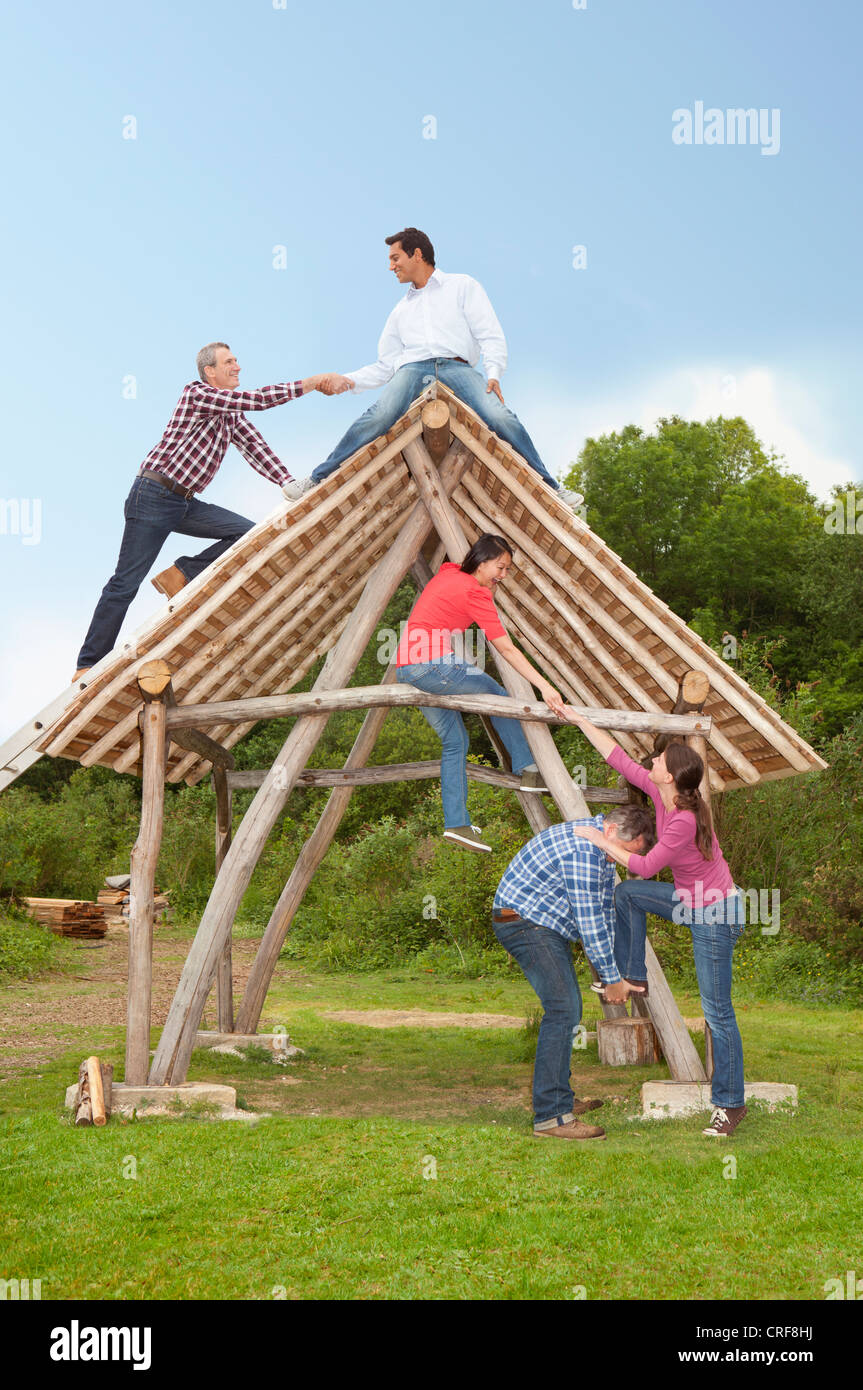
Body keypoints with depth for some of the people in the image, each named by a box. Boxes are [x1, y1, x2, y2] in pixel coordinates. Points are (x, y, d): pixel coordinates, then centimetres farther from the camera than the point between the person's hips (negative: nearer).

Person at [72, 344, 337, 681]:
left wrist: (288, 483, -10)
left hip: (185, 503, 8)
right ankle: (89, 664, -1)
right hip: (154, 496, -8)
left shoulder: (231, 412, 15)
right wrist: (309, 384, -16)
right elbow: (257, 399, -19)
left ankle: (179, 575, -1)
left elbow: (253, 445, 5)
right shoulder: (197, 393, -11)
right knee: (126, 583, -8)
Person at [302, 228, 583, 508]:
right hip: (412, 369, 2)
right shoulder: (401, 310, 32)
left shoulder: (462, 286, 20)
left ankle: (549, 487, -22)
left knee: (500, 417, -29)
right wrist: (351, 380, 12)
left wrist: (493, 374, -9)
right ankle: (317, 478, -31)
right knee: (380, 416, -31)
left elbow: (491, 335, 9)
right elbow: (385, 366, 30)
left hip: (457, 367, -2)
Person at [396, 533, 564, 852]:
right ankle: (528, 769, 15)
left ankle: (456, 825, 10)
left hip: (406, 669, 9)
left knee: (455, 741, 13)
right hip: (433, 666, -9)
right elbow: (507, 649, -13)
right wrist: (545, 687, -14)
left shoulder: (449, 573, 15)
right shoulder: (474, 591, -9)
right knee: (496, 695, 9)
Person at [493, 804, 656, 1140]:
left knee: (568, 1009, 14)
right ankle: (551, 1117, -20)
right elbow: (589, 923, -24)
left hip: (546, 925, 11)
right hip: (524, 920, -11)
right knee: (562, 1010, -18)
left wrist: (608, 972, 12)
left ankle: (560, 1098, 25)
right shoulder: (584, 850, -25)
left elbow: (604, 911, 15)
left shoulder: (601, 847, 9)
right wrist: (612, 978, -16)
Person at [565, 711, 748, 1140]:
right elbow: (620, 759, 3)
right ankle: (633, 974, 27)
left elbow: (645, 866, -20)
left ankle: (730, 1104, 9)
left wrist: (598, 840, -12)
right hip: (690, 900, 9)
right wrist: (580, 721, 6)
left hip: (715, 914, -9)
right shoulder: (661, 793, -6)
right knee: (626, 893, 15)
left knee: (717, 1011, -1)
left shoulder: (685, 820, -31)